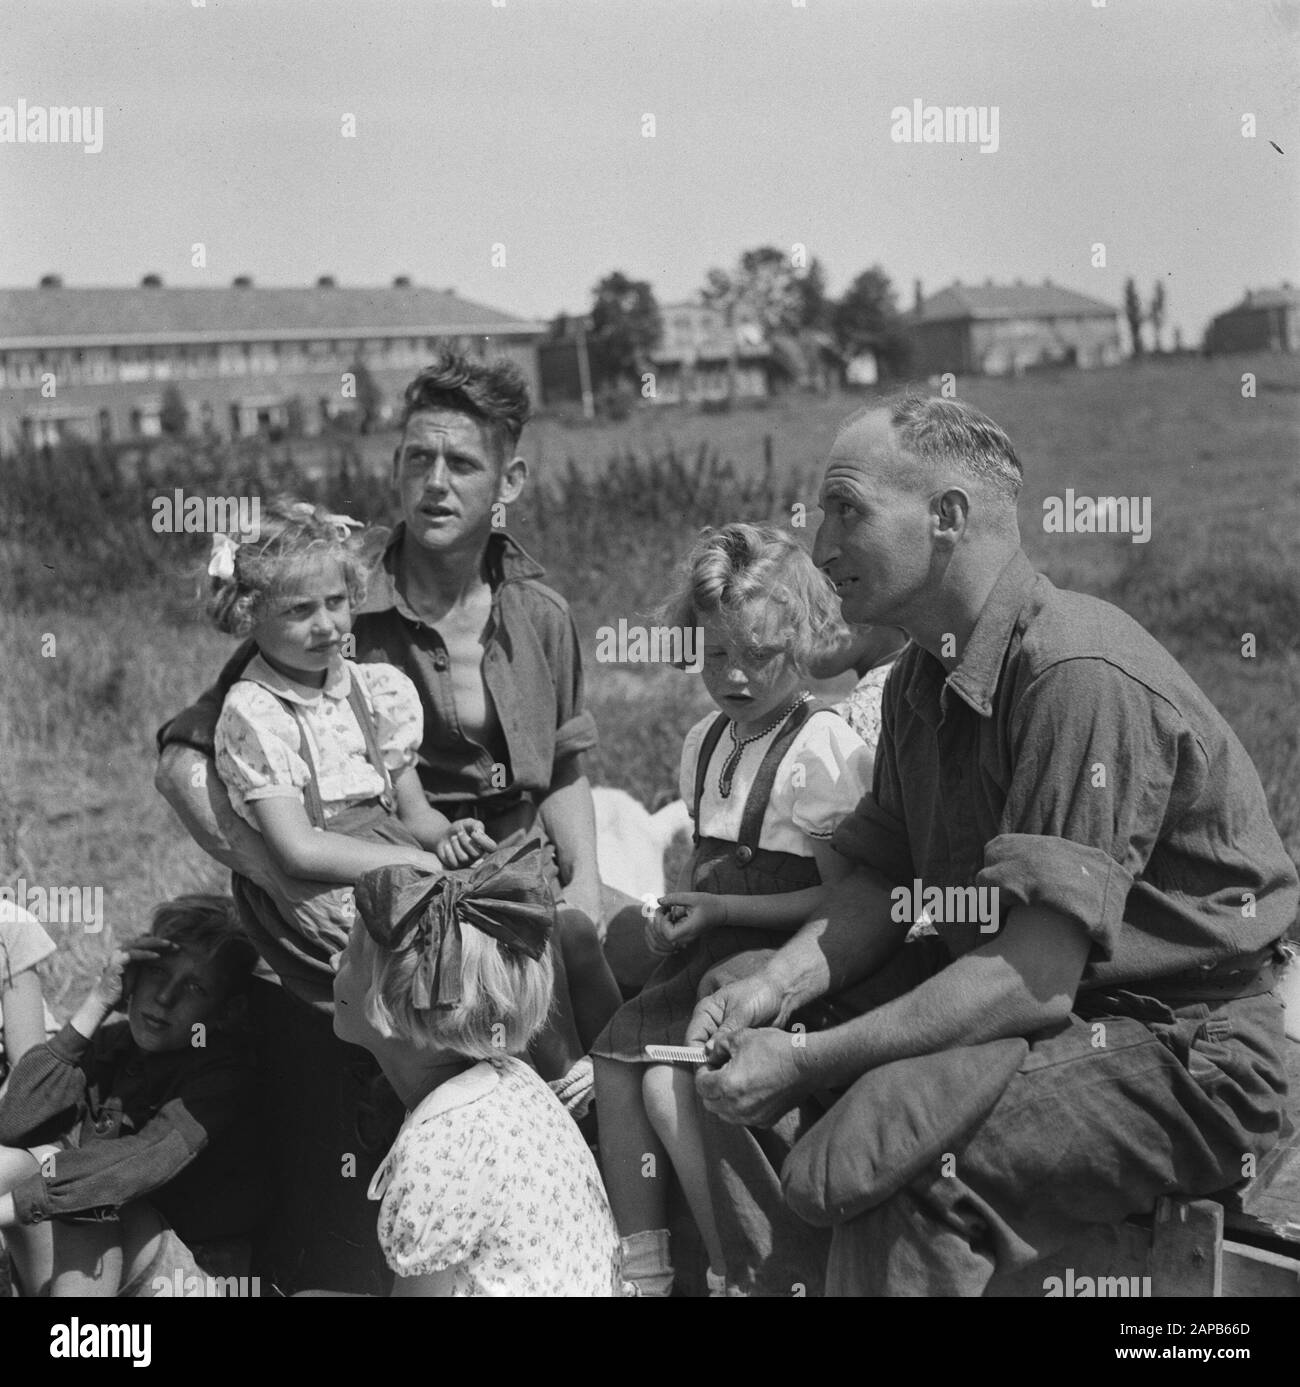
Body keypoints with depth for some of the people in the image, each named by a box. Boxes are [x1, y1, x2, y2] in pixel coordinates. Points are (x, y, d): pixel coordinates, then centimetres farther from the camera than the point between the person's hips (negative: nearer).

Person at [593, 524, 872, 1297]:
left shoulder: (823, 749, -15)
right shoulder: (705, 742, 10)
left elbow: (844, 896, -16)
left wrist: (720, 908, -15)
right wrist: (681, 908, 4)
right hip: (718, 954, 8)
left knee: (669, 1082, -21)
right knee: (615, 1056, -6)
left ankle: (737, 1275, -5)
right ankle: (642, 1271, 5)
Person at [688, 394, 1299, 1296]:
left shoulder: (1080, 673, -24)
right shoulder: (922, 677, 7)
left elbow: (1034, 981, -27)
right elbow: (880, 885, 11)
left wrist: (807, 1064, -26)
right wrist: (779, 984, -9)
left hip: (1182, 1054, -9)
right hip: (1007, 1000, 9)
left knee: (890, 1138, -32)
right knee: (721, 1047, 4)